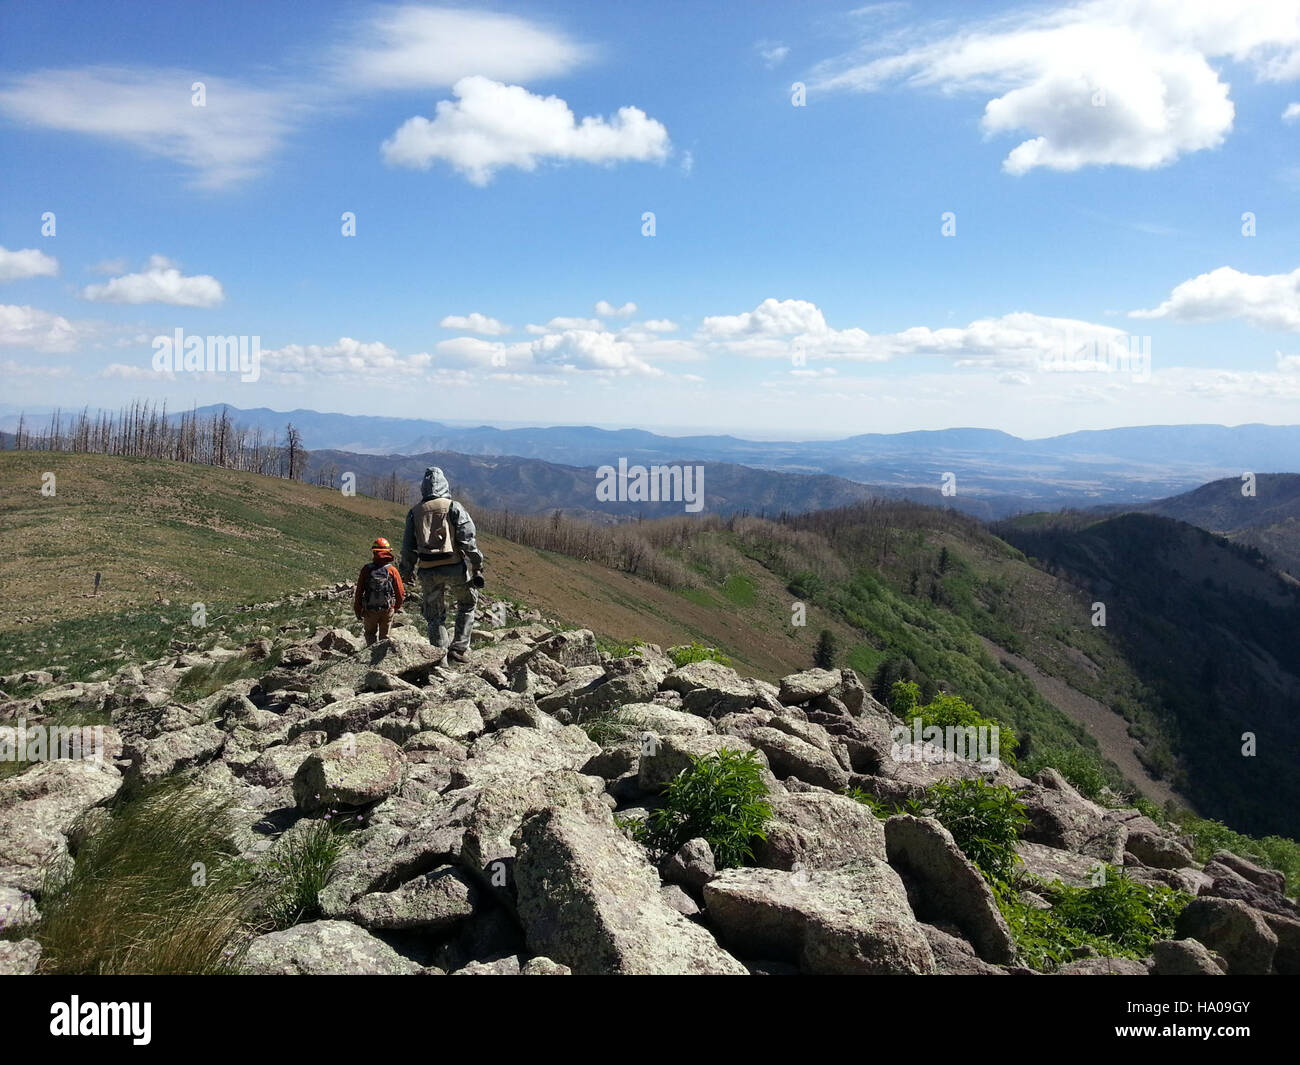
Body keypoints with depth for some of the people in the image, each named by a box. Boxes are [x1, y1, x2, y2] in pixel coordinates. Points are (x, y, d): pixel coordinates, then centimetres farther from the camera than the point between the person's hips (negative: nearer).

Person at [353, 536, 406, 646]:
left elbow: (359, 592, -4)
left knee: (370, 633, 18)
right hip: (387, 610, 0)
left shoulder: (366, 569, -7)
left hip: (369, 610, 0)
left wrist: (358, 611, 8)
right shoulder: (392, 570, -7)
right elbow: (400, 592, -5)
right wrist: (397, 607, 15)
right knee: (384, 635, 15)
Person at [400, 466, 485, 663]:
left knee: (434, 616, 12)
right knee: (467, 604, 18)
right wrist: (477, 568, -3)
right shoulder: (454, 508, -1)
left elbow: (408, 546, 12)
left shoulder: (414, 512, 9)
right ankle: (459, 648, 12)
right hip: (454, 566, -3)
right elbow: (468, 540, -7)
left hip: (428, 572, 3)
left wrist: (408, 570, 25)